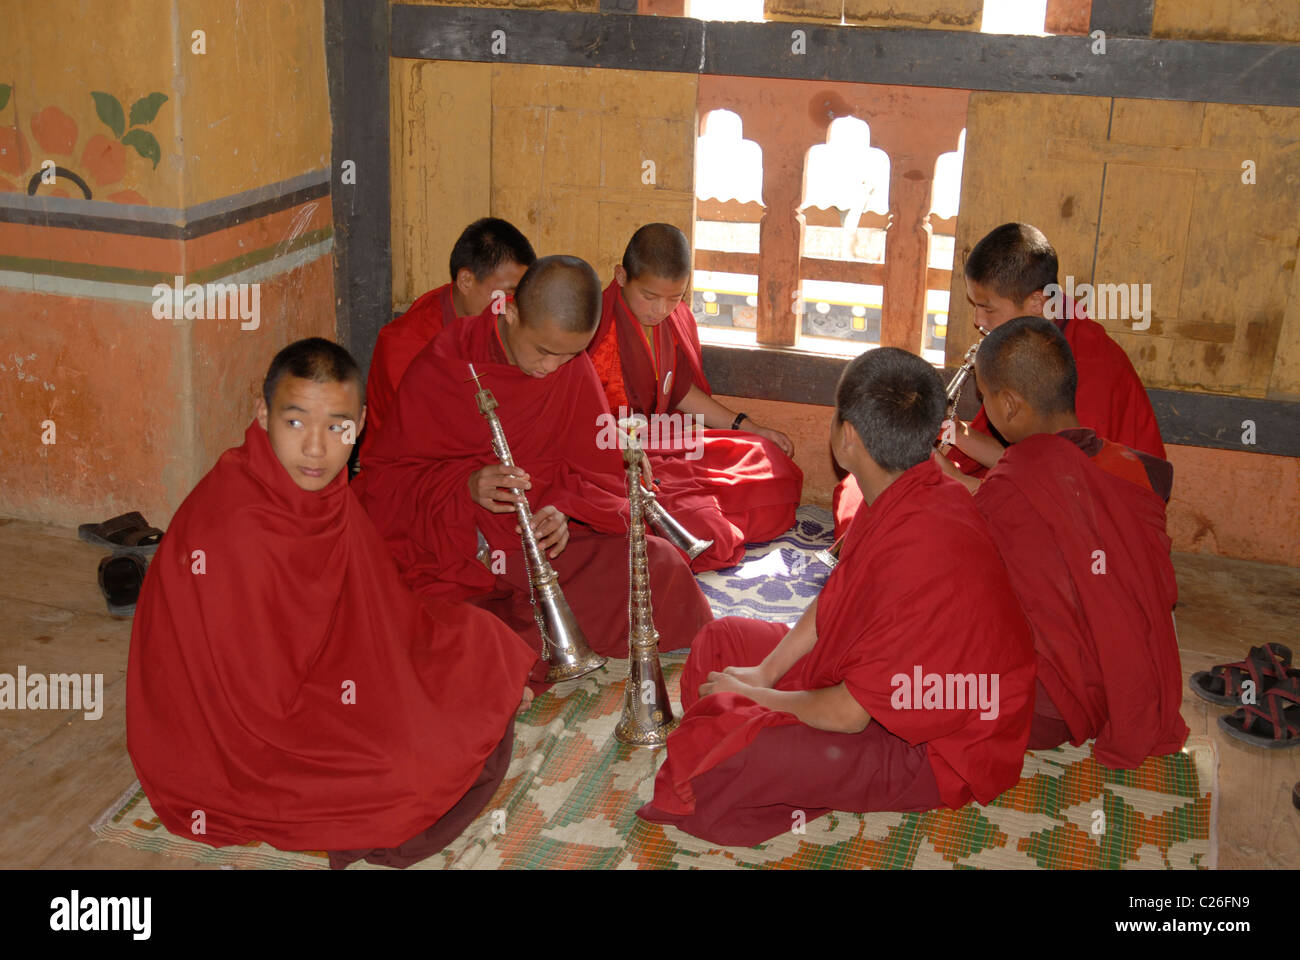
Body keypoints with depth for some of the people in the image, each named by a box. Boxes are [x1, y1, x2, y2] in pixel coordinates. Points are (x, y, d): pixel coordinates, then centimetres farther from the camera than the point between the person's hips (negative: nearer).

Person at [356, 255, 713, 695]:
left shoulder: (573, 367, 1)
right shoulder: (441, 366, -9)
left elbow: (598, 474, 6)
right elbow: (385, 477, -5)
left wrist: (564, 511, -18)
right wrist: (465, 486, -24)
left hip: (543, 539, 4)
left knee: (660, 566, -19)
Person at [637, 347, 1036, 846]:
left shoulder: (921, 551, -36)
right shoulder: (899, 499, -4)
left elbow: (848, 713, -29)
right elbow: (835, 599, 11)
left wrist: (754, 694, -12)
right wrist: (764, 674, 0)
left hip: (937, 751, -10)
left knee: (726, 766, -30)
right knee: (720, 639, 14)